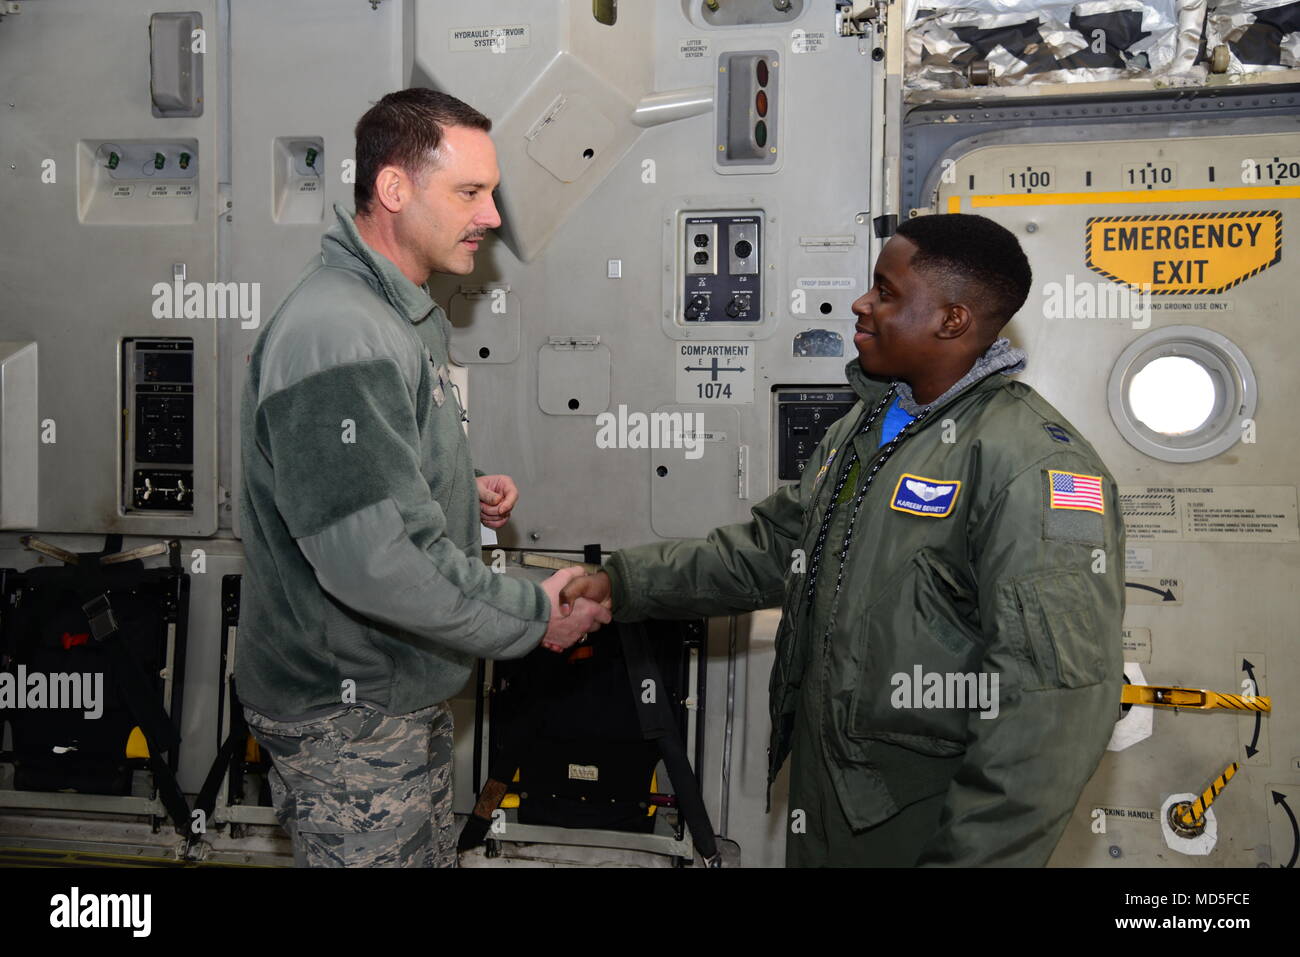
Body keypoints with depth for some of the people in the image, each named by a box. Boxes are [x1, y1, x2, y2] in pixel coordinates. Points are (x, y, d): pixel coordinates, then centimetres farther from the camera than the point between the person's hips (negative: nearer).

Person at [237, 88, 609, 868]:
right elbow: (375, 561, -32)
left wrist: (464, 491, 3)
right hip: (350, 715, -10)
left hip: (409, 689, 10)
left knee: (433, 854, 22)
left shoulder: (406, 315, 10)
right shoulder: (336, 335, -25)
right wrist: (536, 615, -20)